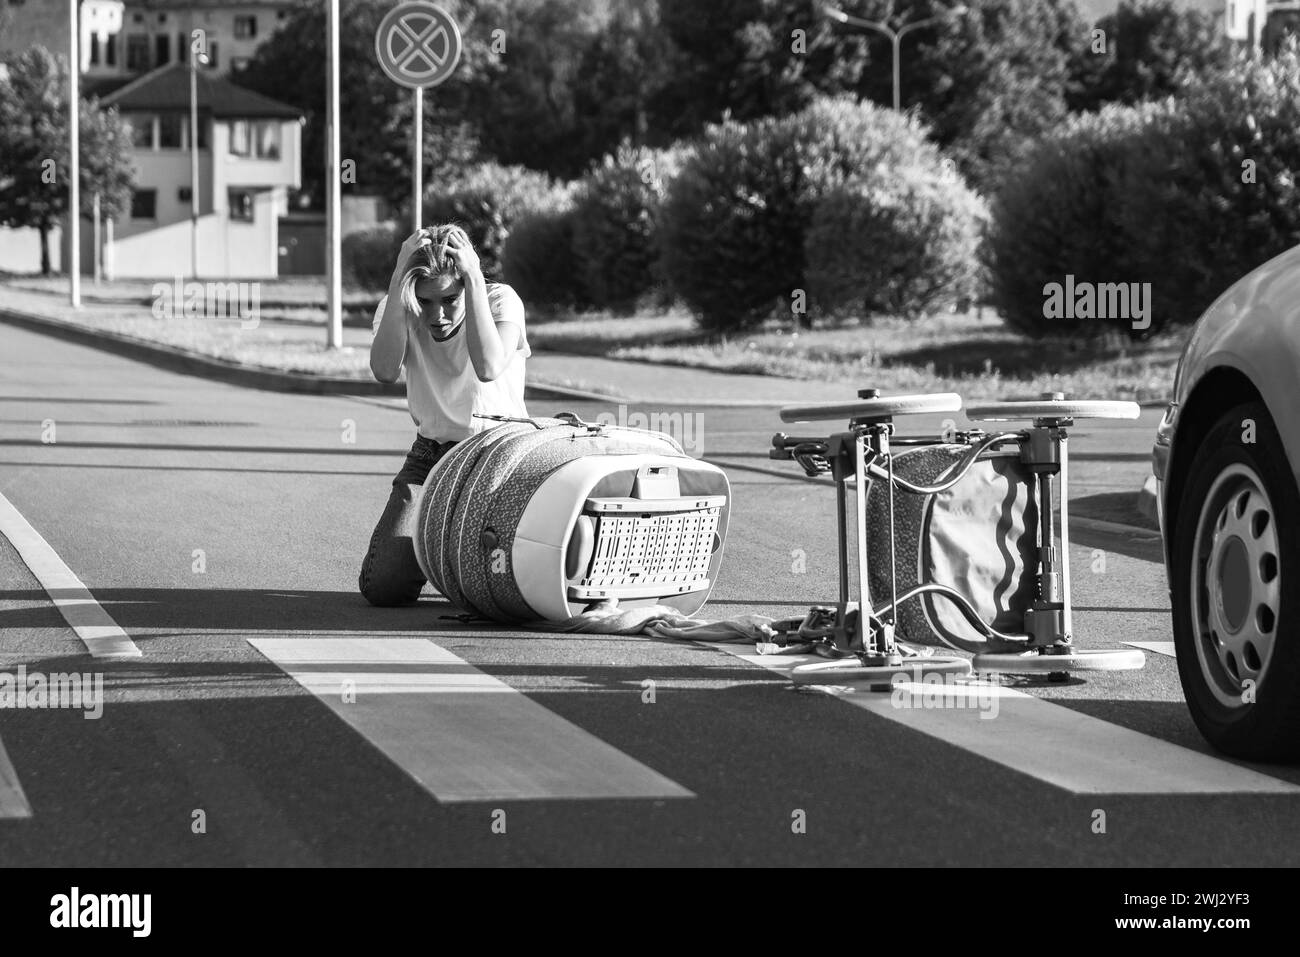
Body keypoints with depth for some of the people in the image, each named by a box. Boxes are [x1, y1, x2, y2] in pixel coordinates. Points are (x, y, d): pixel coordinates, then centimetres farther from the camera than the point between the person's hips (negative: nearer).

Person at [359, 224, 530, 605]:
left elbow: (488, 368, -38)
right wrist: (399, 277, -33)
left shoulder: (501, 300, -16)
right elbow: (385, 371, -31)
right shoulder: (398, 310, -9)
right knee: (382, 587, -14)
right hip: (431, 455, 2)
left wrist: (473, 276, -37)